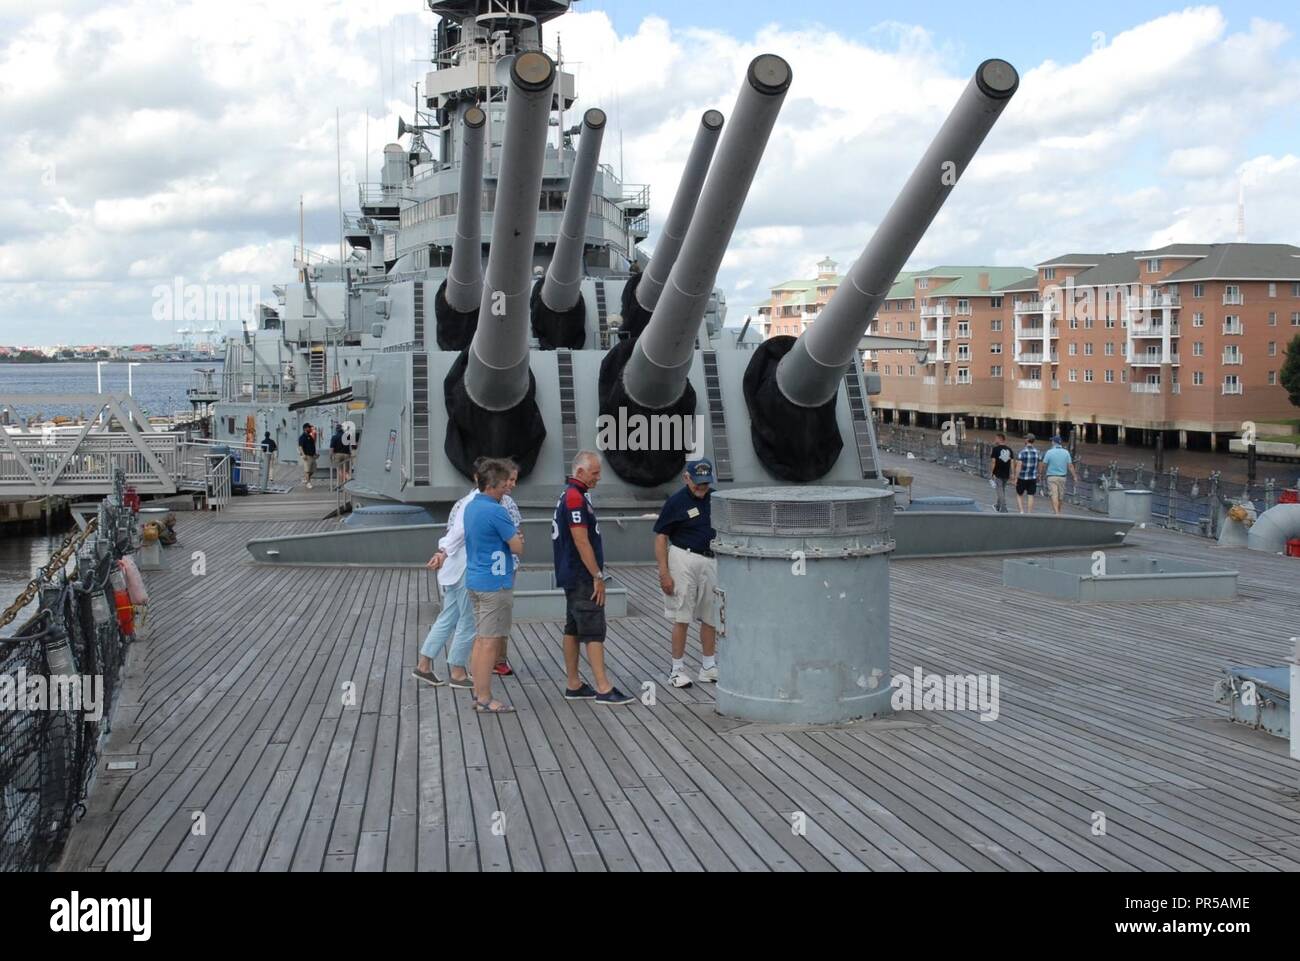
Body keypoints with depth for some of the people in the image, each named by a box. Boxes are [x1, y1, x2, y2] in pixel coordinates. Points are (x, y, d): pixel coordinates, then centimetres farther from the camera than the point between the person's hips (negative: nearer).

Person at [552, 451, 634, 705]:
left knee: (573, 629, 11)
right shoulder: (575, 498, -18)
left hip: (573, 577, 10)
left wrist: (595, 574, 21)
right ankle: (603, 688, -9)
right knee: (594, 631, -9)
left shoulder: (571, 495, 15)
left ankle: (573, 685, 16)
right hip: (582, 578, -10)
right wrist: (598, 576, -18)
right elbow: (582, 542, -22)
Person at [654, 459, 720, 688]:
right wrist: (664, 573, -14)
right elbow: (661, 537, -8)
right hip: (684, 560, -5)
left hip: (711, 561, 6)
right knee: (681, 618, -2)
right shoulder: (676, 502, -9)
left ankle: (709, 666, 22)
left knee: (711, 617, 11)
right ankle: (677, 668, 7)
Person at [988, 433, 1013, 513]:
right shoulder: (1009, 449, 6)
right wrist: (1010, 474, 12)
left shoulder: (996, 449, -10)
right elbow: (1011, 462, 7)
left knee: (1000, 491, -2)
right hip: (1006, 474, 6)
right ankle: (999, 507, 32)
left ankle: (1003, 509, -7)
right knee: (1002, 490, 19)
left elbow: (993, 462, -12)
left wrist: (991, 473, -6)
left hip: (998, 474, -6)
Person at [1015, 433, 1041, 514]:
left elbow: (1019, 465, -17)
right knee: (1031, 496, 6)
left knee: (1019, 495, 11)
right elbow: (1040, 465, 8)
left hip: (1022, 478, -3)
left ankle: (1021, 512, -3)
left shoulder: (1022, 451, -13)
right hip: (1033, 478, 3)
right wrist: (1038, 475, 22)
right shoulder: (1037, 452, 2)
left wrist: (1016, 478, -12)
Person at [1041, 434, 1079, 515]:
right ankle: (1058, 512, 28)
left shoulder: (1049, 452, -8)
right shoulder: (1066, 452, 0)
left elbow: (1044, 465, -5)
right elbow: (1070, 466, -1)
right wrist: (1075, 477, 4)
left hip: (1052, 477, -4)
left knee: (1054, 496, -9)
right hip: (1062, 477, 4)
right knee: (1060, 497, 15)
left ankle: (1056, 513, -23)